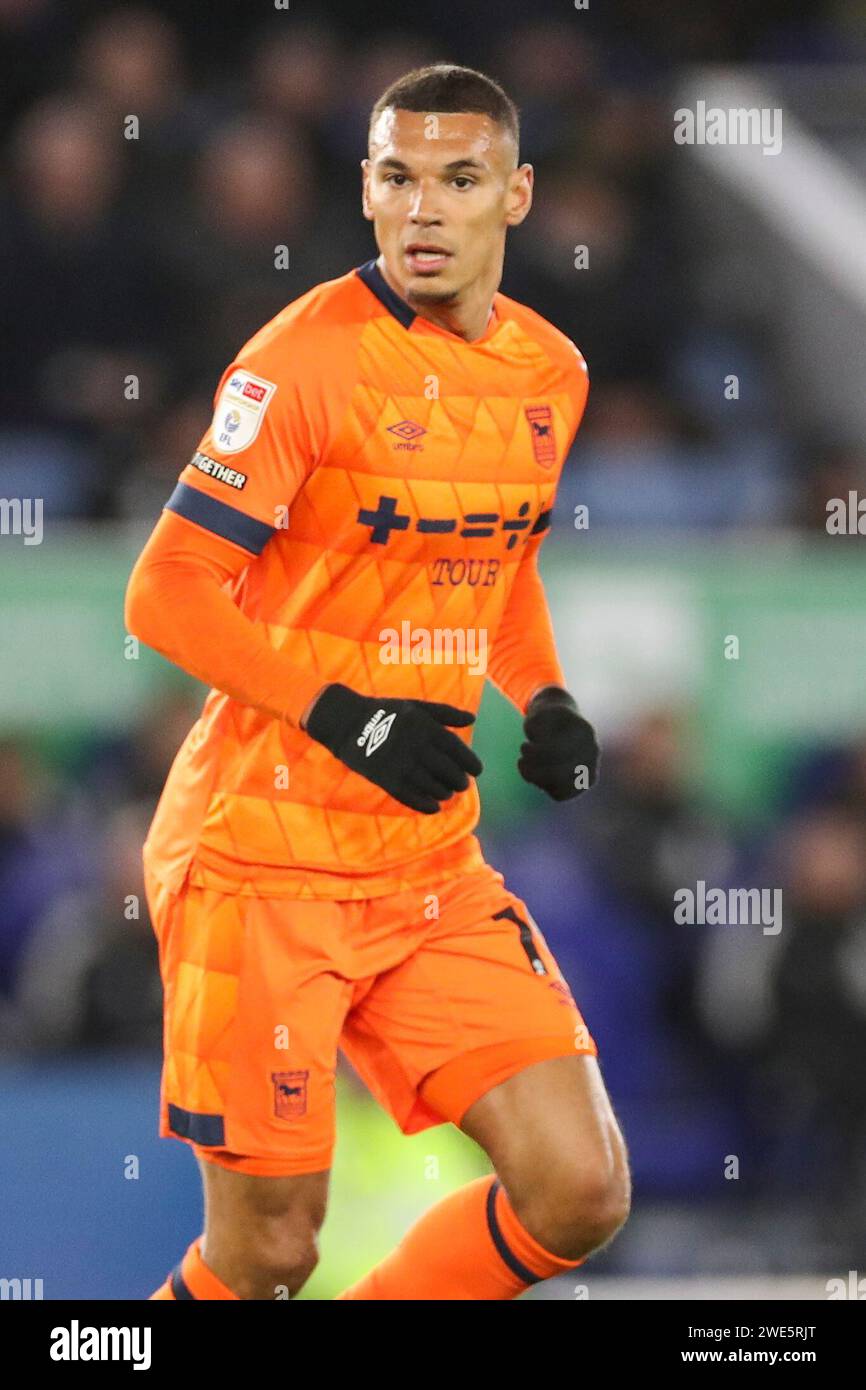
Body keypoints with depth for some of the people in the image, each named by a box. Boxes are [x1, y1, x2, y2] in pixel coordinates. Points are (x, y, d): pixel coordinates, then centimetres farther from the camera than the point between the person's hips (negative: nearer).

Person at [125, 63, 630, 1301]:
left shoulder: (551, 373, 7)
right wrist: (342, 716, -23)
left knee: (579, 1195, -3)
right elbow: (166, 596, -15)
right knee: (267, 1254, -4)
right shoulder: (305, 359, -14)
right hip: (264, 860, -6)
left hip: (431, 862, 6)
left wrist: (545, 702, 7)